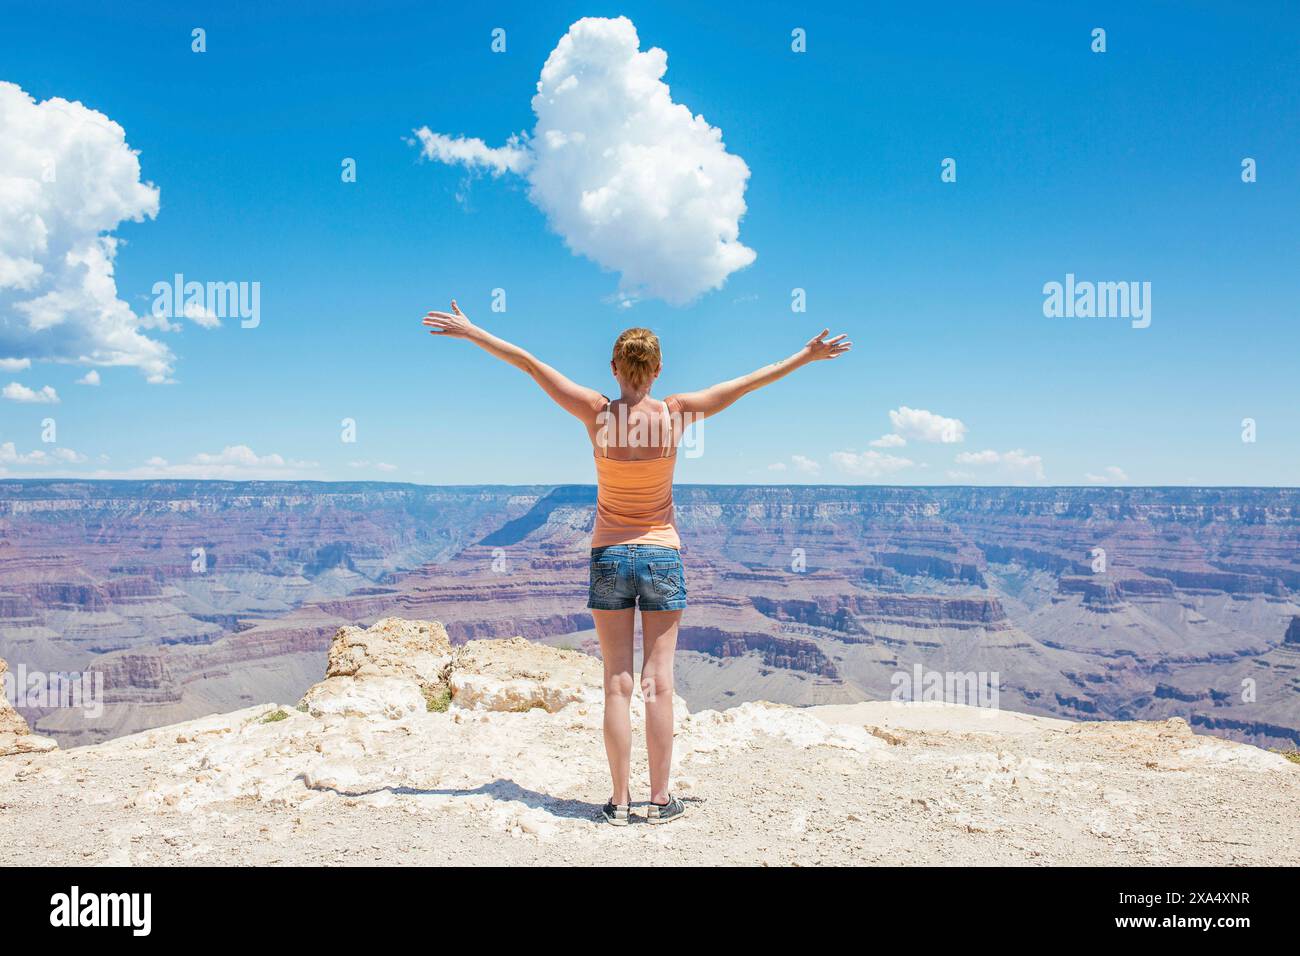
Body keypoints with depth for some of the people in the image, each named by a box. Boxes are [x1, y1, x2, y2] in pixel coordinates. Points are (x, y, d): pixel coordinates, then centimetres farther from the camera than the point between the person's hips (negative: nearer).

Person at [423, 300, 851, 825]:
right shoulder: (676, 412, -8)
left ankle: (620, 801, 9)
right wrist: (807, 355, 12)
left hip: (608, 556, 0)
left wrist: (469, 331, 5)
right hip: (662, 555, 0)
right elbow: (747, 382, 1)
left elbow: (529, 363, -3)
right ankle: (660, 799, 10)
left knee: (617, 684, 5)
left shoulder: (597, 412, -9)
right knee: (658, 683, 4)